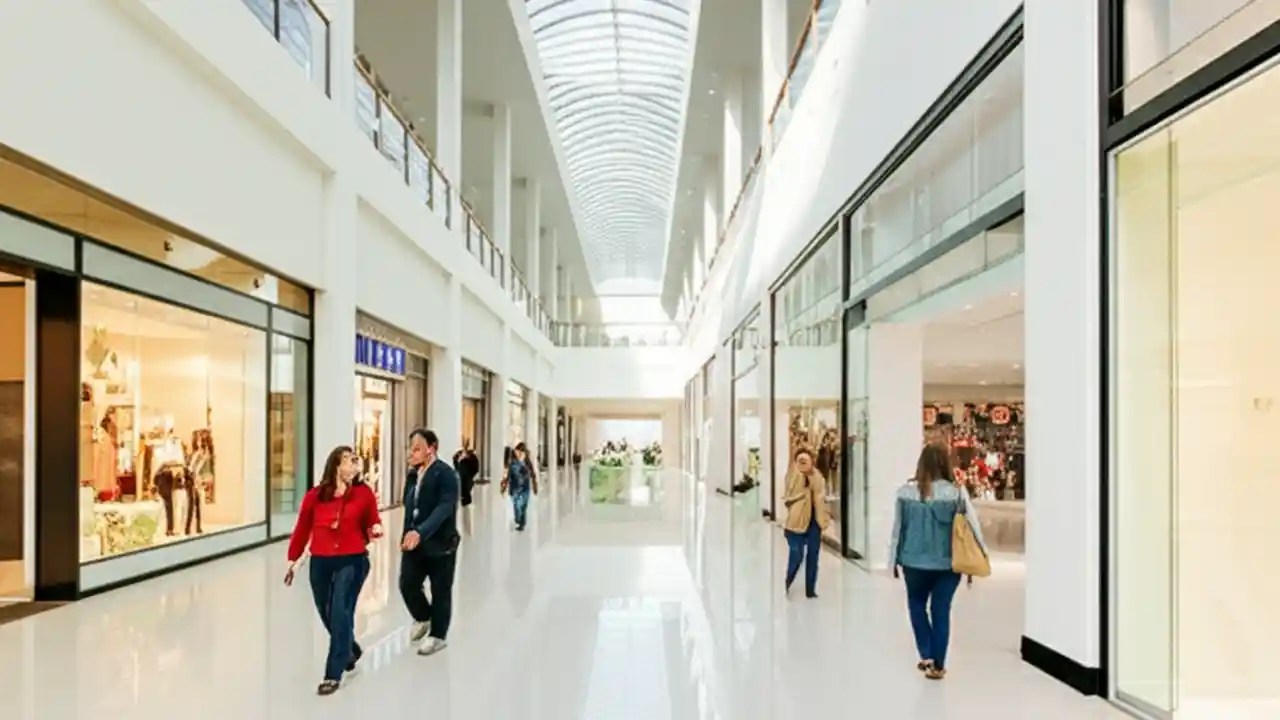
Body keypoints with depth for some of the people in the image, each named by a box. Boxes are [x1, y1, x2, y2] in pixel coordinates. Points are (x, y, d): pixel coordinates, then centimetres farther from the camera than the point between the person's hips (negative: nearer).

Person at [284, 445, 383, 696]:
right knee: (326, 614, 16)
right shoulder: (314, 495, -3)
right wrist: (293, 560, 9)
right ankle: (351, 651, 45)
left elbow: (370, 526, 2)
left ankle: (333, 675, 1)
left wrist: (375, 531, -21)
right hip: (320, 562, 3)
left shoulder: (364, 493, -5)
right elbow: (302, 529, 5)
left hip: (352, 561, -3)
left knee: (341, 613, -9)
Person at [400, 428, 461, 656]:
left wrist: (421, 532, -39)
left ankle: (437, 635, 24)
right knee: (407, 584, 4)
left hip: (440, 542, -6)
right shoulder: (412, 474, 6)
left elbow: (444, 508, -29)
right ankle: (422, 618, 32)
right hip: (414, 541, 6)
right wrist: (407, 535, 8)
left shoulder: (446, 474, -18)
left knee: (440, 591, 6)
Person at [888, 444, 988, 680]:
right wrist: (983, 552, 8)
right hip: (948, 562, 0)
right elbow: (973, 524, -6)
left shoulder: (906, 491, -7)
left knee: (917, 605, 22)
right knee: (941, 611, 11)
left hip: (915, 561, 0)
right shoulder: (957, 492, -10)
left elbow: (898, 528, -1)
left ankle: (926, 656, 16)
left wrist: (894, 559, 8)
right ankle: (938, 665, 15)